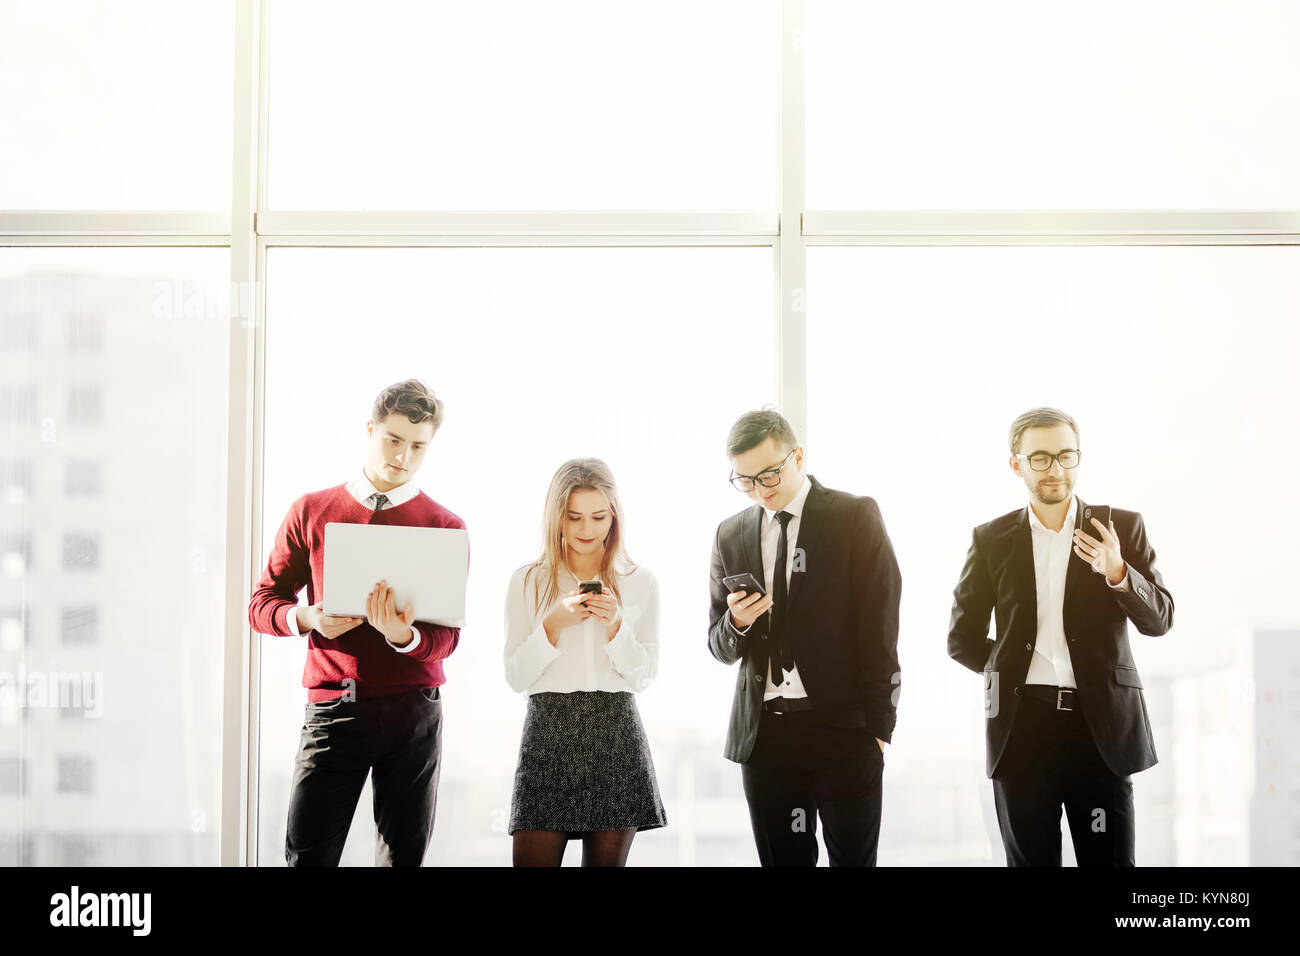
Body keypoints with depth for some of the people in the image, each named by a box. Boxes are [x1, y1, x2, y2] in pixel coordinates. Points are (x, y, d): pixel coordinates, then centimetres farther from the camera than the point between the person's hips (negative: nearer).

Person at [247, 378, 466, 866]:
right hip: (332, 709, 0)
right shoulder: (311, 512, 9)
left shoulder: (445, 527, 6)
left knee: (403, 857, 4)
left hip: (411, 712, 0)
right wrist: (307, 617, -13)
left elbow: (447, 635, 0)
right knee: (306, 855, -8)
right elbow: (263, 602, 9)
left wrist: (403, 635, -23)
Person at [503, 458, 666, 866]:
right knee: (533, 857, -7)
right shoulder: (527, 581, 5)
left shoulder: (640, 581, 7)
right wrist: (553, 625, -12)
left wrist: (616, 626, -11)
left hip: (617, 734, 1)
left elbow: (644, 675, 5)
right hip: (548, 730, -1)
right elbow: (516, 677, 2)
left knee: (608, 858, 5)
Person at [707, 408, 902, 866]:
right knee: (781, 859, 6)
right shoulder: (731, 535, 11)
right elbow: (720, 647, 14)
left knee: (853, 859, -1)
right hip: (763, 732, 4)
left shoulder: (855, 516, -1)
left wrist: (878, 724, -9)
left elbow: (878, 627, -4)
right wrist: (737, 623, -9)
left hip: (842, 727, -3)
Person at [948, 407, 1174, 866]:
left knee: (1110, 860, 0)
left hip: (1101, 723, -1)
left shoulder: (1122, 528, 5)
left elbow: (1159, 618, -1)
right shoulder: (991, 539, 7)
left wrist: (1118, 573, -18)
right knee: (1030, 860, 7)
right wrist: (1011, 669, 2)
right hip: (1023, 722, 1)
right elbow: (962, 638, 13)